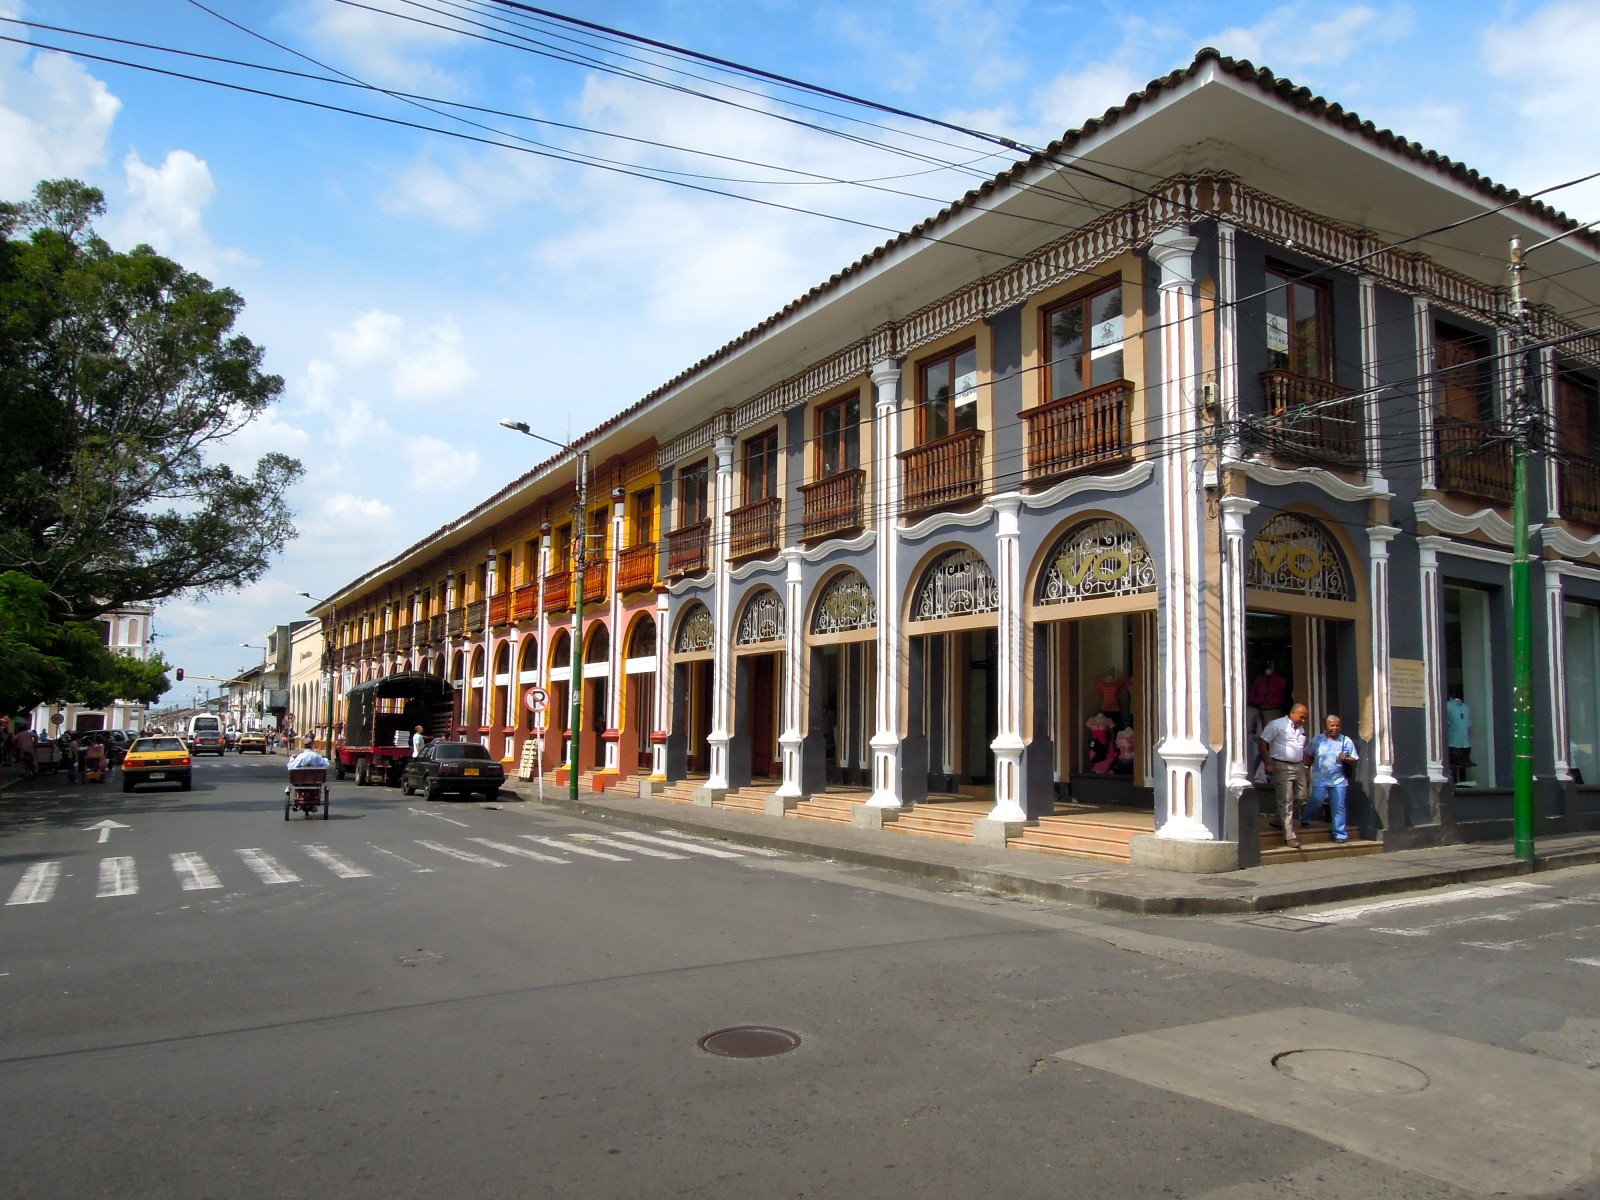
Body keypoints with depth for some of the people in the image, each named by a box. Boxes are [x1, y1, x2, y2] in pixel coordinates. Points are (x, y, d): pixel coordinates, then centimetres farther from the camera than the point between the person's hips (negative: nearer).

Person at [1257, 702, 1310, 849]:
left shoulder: (1301, 729, 17)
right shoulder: (1277, 725, -7)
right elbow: (1263, 742, -10)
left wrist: (1305, 766, 14)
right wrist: (1267, 764, -15)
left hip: (1298, 767, 8)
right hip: (1282, 767, -8)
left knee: (1300, 798, 7)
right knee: (1286, 802, -6)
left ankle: (1280, 820, 28)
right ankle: (1289, 836, -4)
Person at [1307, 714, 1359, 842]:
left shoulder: (1346, 741, 4)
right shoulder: (1317, 740, 3)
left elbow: (1355, 760, 7)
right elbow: (1309, 756, 6)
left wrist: (1346, 759, -14)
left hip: (1338, 780, 1)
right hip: (1320, 780, -1)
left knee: (1338, 807, 2)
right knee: (1316, 801, -13)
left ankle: (1340, 834, 10)